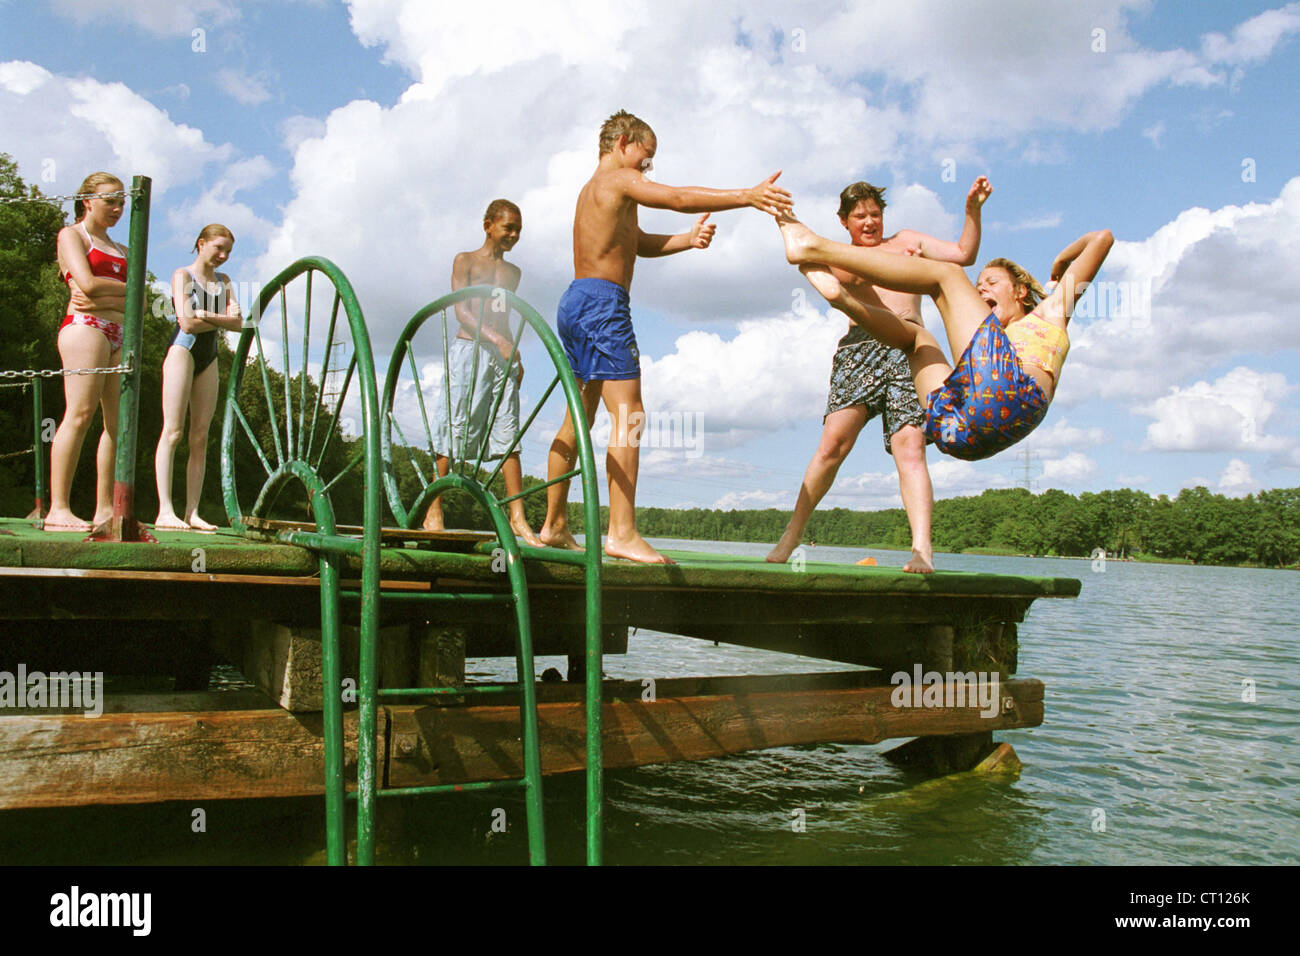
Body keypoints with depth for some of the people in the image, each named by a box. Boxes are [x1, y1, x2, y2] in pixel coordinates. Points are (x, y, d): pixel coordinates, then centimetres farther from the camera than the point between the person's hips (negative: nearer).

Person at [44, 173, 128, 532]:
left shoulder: (120, 250, 26)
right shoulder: (71, 234, 9)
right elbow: (88, 284, -9)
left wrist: (102, 301, -6)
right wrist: (125, 289, 6)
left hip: (120, 335, 7)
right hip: (85, 327, -7)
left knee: (119, 422, -1)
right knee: (79, 415, -15)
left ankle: (105, 509, 0)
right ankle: (58, 509, -18)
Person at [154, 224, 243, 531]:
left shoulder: (223, 281, 18)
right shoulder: (183, 275, 2)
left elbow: (238, 323, 5)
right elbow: (187, 322, -10)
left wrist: (208, 316, -10)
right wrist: (224, 319, -1)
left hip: (209, 358, 6)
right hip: (183, 349, -6)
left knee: (200, 437, 0)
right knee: (172, 431, -11)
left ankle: (192, 512, 0)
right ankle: (165, 511, -15)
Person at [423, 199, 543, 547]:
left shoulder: (513, 272, 19)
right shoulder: (465, 260, 4)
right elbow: (462, 311, -8)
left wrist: (516, 358, 15)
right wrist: (498, 340, -19)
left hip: (502, 355, 4)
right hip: (468, 349, -4)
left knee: (508, 433, -2)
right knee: (454, 430, -4)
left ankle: (518, 517, -3)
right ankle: (433, 511, 5)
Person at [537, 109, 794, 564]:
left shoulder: (594, 189, 27)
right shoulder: (618, 179, -2)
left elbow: (641, 243, 20)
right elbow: (678, 198, -16)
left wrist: (687, 239, 4)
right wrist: (747, 196, -19)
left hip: (577, 302, 11)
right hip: (602, 301, -11)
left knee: (579, 419, 12)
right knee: (628, 415, -16)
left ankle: (554, 526, 14)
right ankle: (622, 532, -22)